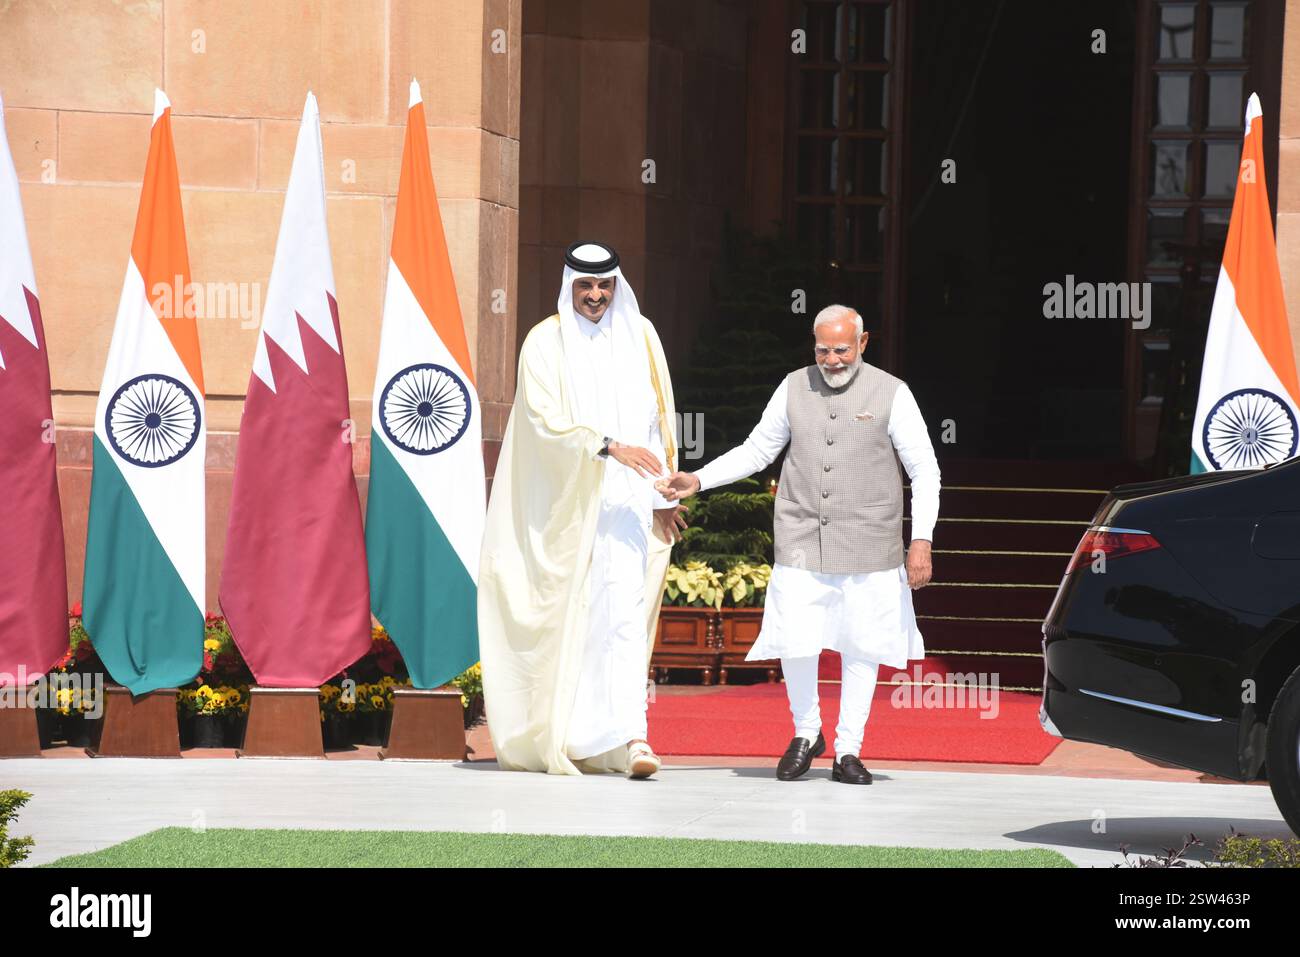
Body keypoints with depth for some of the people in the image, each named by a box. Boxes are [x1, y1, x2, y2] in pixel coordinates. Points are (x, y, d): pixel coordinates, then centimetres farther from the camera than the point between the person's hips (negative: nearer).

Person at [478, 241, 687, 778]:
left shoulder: (639, 335, 10)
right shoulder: (545, 341, 0)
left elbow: (659, 417, 12)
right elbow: (546, 417, -14)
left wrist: (663, 495, 8)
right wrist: (610, 446, -26)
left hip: (623, 498, 1)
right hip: (563, 500, -1)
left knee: (623, 612, -10)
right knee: (564, 618, 5)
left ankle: (629, 737, -16)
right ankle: (550, 737, 18)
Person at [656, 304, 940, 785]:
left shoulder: (891, 394, -3)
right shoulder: (794, 388, 5)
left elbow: (925, 471, -1)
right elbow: (755, 451, 14)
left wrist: (922, 541, -9)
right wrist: (698, 480, 3)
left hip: (866, 547, -1)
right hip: (802, 543, 1)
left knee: (861, 647, 3)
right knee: (795, 642, -6)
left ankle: (849, 751, 15)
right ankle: (806, 734, 17)